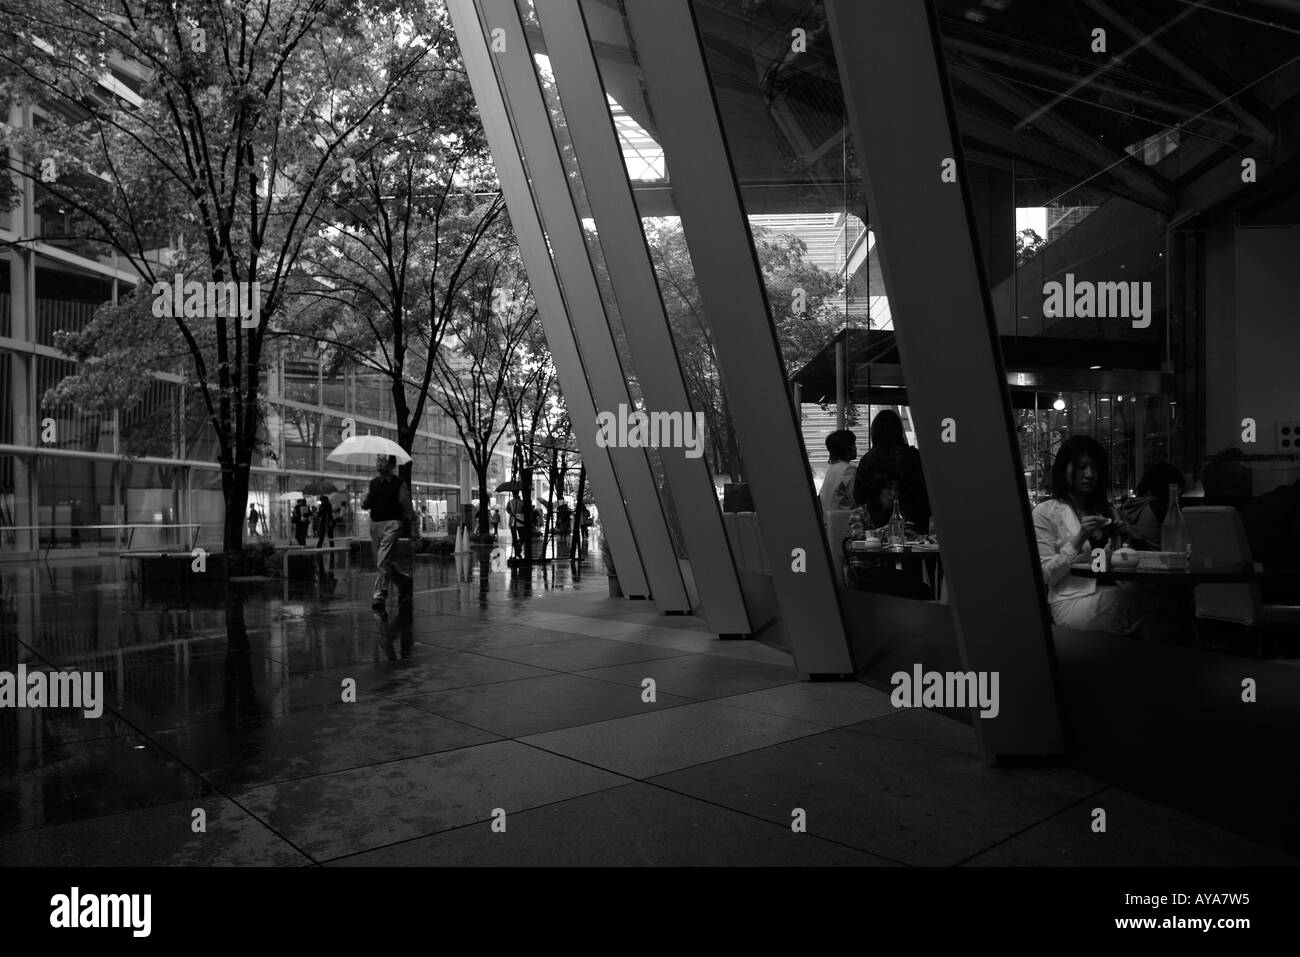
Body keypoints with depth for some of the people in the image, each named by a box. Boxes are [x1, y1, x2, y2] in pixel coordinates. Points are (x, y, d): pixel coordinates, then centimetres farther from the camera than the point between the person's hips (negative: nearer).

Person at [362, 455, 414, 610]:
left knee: (383, 562, -13)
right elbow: (367, 504, 19)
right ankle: (405, 581, 35)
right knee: (387, 563, 12)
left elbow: (408, 508, -3)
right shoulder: (373, 483, 12)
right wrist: (364, 502, -2)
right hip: (375, 524, 6)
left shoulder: (399, 484, -5)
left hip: (391, 524, -6)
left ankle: (379, 596, -8)